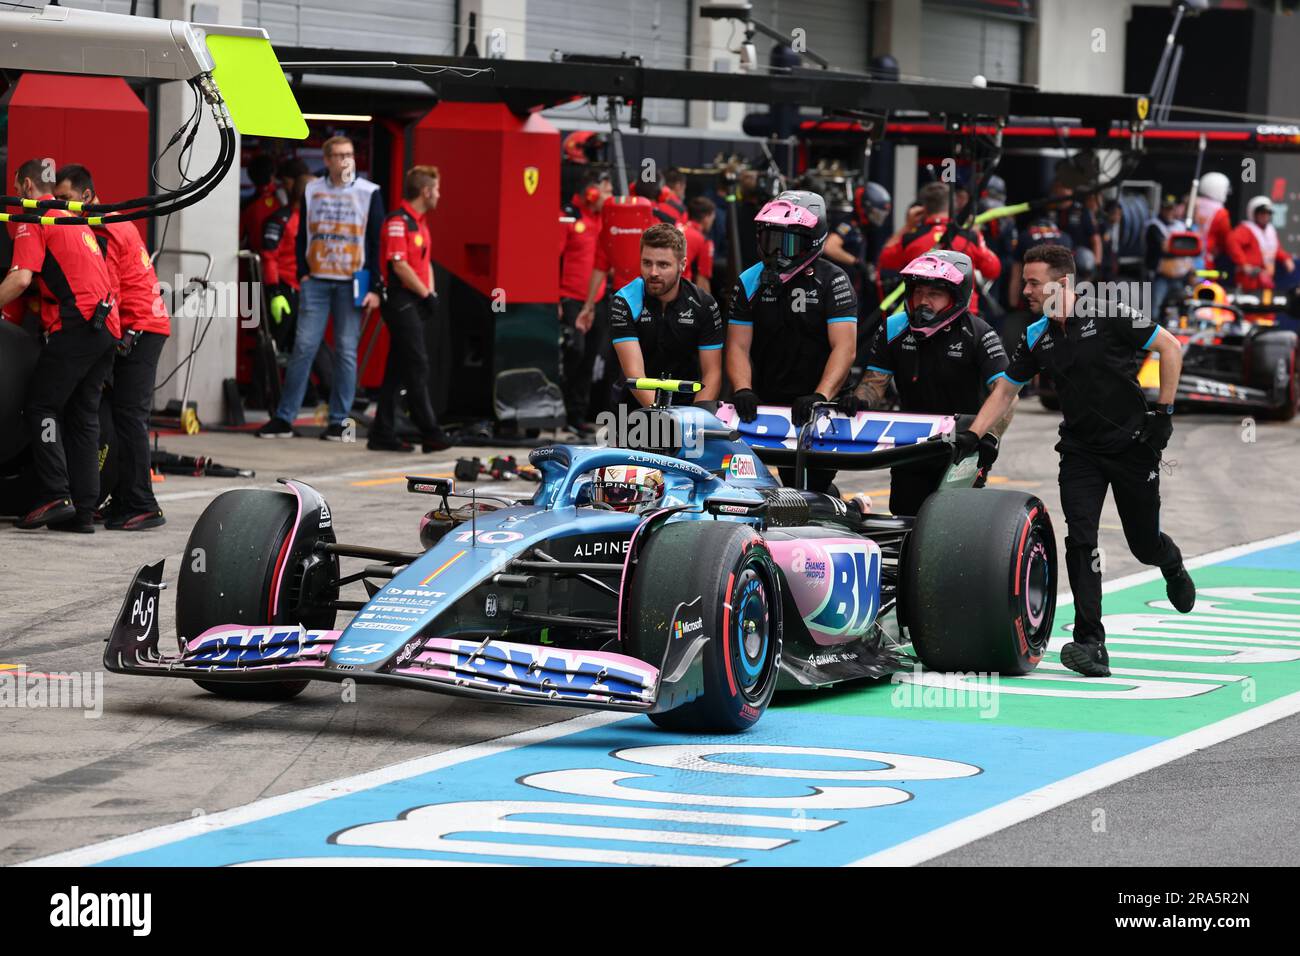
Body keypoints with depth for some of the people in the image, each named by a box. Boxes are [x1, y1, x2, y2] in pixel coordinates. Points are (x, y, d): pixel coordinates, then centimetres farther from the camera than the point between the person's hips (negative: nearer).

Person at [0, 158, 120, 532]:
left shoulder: (34, 220, -1)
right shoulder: (75, 220, 26)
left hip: (75, 325, -8)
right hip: (107, 328, 8)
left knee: (42, 406, -3)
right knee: (83, 417, 9)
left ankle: (56, 496, -14)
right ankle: (84, 511, 4)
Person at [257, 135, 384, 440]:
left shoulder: (369, 193, 3)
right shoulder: (312, 191, 10)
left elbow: (377, 242, 2)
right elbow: (303, 235, 14)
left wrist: (374, 288, -4)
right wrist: (303, 273, 2)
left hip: (352, 283, -1)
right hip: (316, 281, 1)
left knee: (346, 351, -1)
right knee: (303, 346, -3)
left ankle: (339, 421, 5)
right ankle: (284, 419, 0)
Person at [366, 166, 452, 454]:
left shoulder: (420, 222, 18)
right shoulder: (397, 222, -13)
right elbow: (400, 265, -18)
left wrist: (431, 294, 8)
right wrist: (426, 294, -12)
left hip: (417, 302, 10)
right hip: (401, 299, -10)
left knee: (397, 369, 9)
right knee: (418, 365, -9)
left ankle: (383, 434, 11)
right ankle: (430, 433, -7)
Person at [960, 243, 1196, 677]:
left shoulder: (1109, 317, -15)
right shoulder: (1035, 339, 1)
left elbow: (1170, 347, -8)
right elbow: (1005, 390, 9)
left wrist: (1163, 410, -9)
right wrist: (971, 436, -3)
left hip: (1133, 445, -3)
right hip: (1080, 450, 4)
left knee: (1144, 543, 7)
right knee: (1080, 539, -14)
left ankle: (1174, 568, 47)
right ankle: (1091, 645, -16)